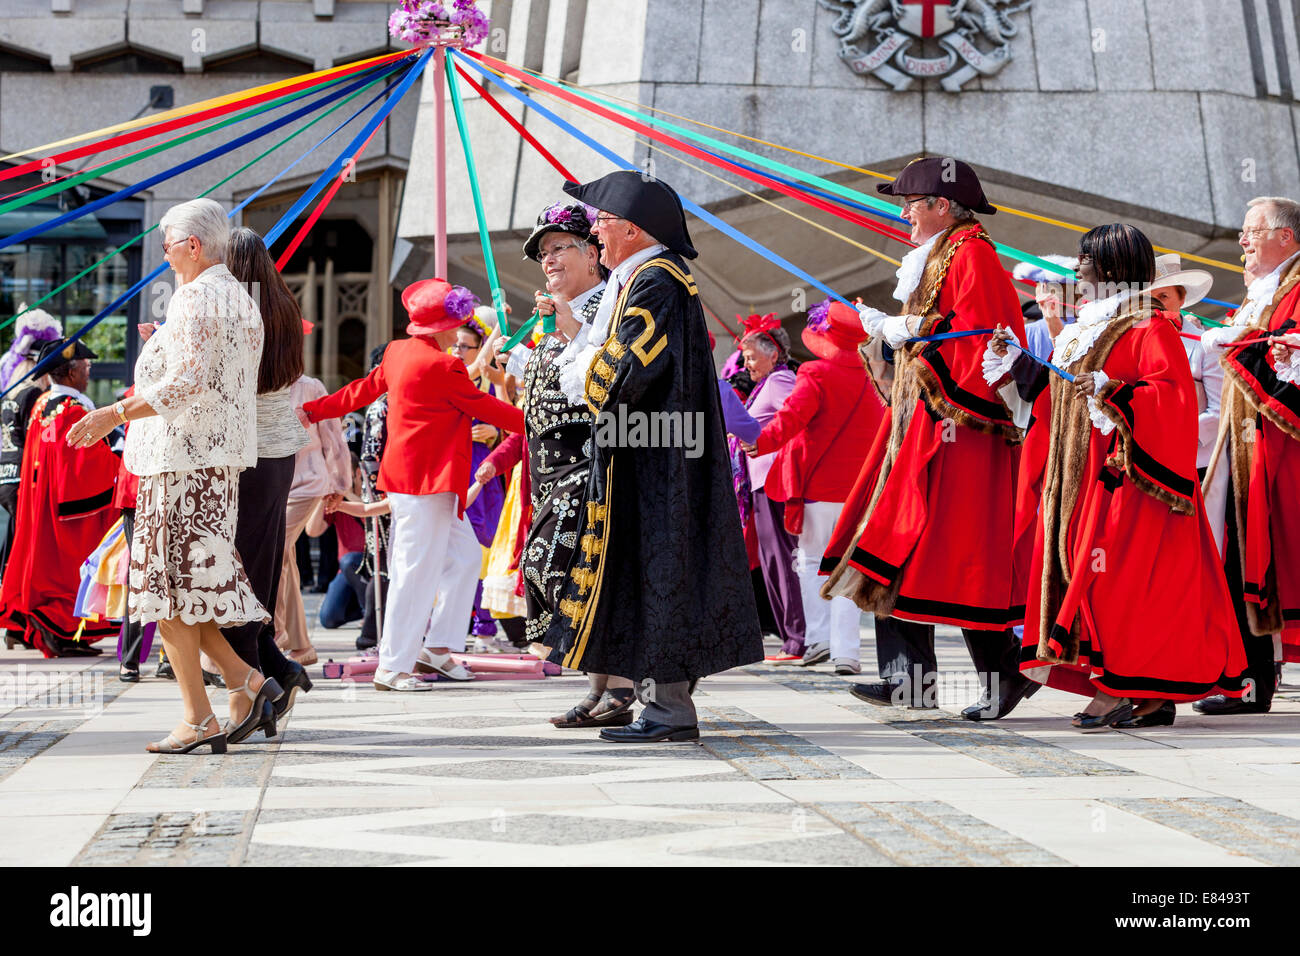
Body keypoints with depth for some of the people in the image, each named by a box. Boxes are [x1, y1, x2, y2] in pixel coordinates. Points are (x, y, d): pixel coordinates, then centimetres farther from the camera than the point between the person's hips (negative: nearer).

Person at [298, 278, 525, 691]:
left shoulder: (398, 352, 10)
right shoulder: (441, 366, -17)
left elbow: (362, 390, 18)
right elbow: (484, 406, -9)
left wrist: (313, 410, 30)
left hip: (411, 477, 11)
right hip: (426, 481, -10)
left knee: (465, 556, 14)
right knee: (418, 571, -6)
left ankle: (437, 646, 18)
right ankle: (392, 668, -1)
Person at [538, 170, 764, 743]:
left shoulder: (654, 281, -15)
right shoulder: (649, 277, 18)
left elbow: (621, 374, -20)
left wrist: (580, 380, -2)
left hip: (650, 457, -10)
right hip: (653, 456, 10)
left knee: (654, 570, -8)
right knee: (654, 572, 11)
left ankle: (669, 710, -6)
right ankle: (667, 699, 15)